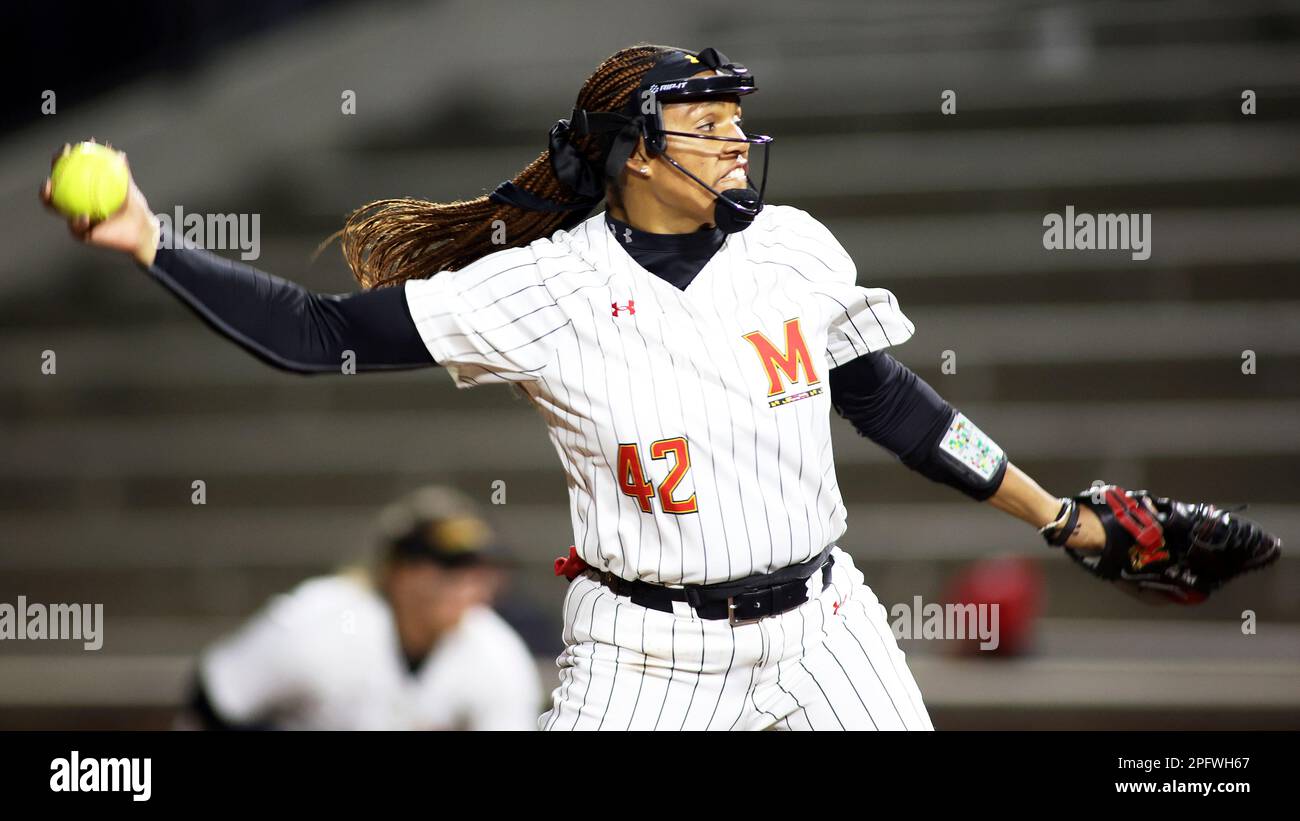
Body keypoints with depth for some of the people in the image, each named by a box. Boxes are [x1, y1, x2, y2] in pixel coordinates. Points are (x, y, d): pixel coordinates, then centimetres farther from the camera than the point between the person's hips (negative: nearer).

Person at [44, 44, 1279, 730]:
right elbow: (316, 335, -9)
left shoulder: (793, 248, 1)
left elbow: (888, 401, 12)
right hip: (647, 655, -3)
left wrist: (1064, 520, 14)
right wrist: (147, 245, -18)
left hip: (821, 626, 3)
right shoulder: (546, 288, -10)